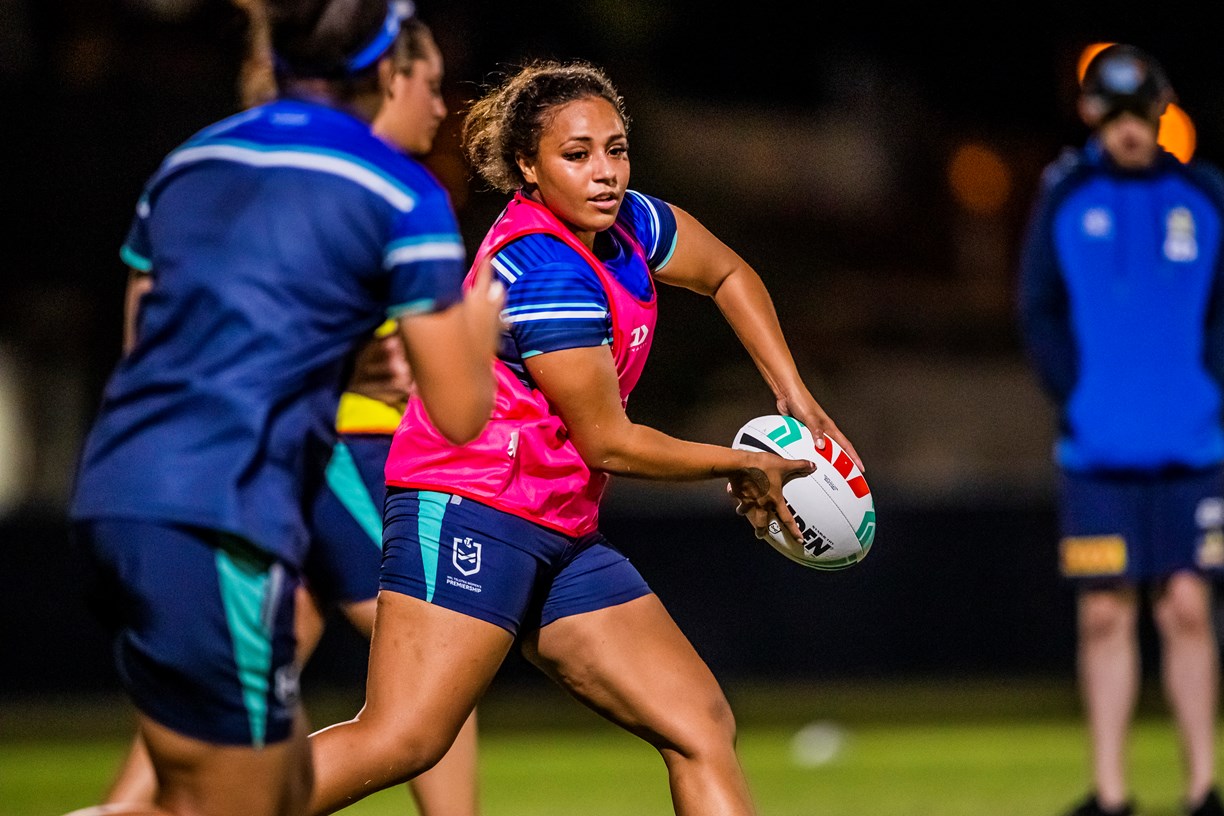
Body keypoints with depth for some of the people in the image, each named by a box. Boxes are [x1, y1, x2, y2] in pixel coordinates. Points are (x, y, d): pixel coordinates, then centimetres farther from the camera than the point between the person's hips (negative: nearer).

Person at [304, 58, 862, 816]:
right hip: (467, 511, -9)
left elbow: (727, 273, 30)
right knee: (401, 740, -22)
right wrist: (743, 466, 0)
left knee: (703, 726, 2)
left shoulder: (627, 225, 8)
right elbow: (609, 443, -14)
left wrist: (793, 394, 21)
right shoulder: (549, 273, -19)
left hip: (564, 535, 9)